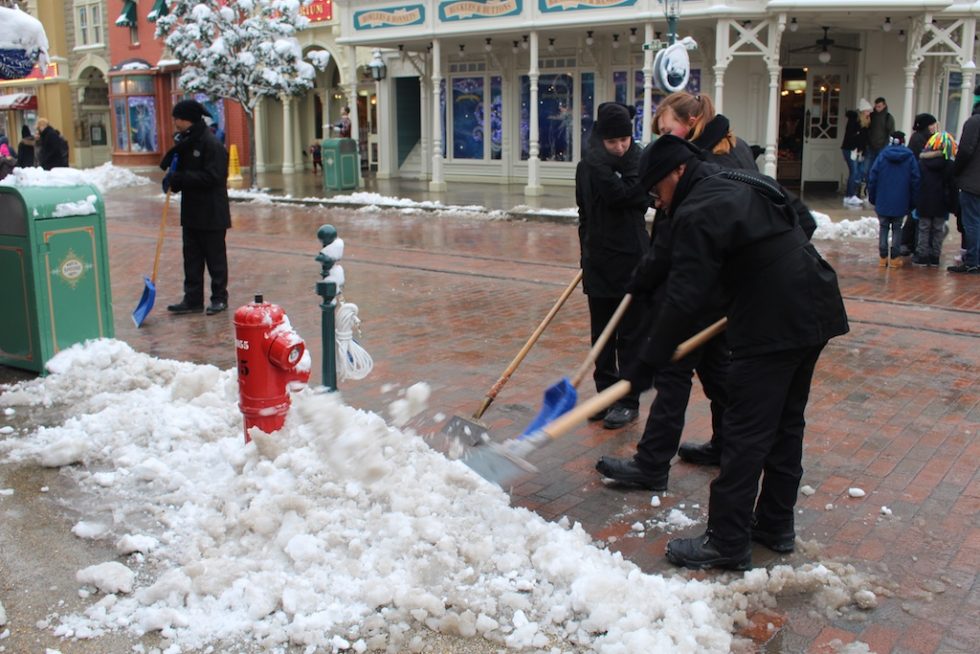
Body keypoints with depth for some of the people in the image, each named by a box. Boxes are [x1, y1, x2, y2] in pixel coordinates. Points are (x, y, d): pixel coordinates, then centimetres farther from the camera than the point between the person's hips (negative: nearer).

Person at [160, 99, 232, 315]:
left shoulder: (211, 144, -16)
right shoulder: (185, 142, 11)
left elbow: (211, 177, -22)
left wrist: (178, 178, -22)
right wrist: (172, 178, -6)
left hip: (211, 213, -8)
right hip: (191, 210, 8)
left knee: (215, 256, 3)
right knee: (191, 257, 11)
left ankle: (219, 297, 14)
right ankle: (193, 299, 18)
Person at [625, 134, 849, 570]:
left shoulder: (697, 213, -13)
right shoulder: (748, 184, 16)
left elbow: (684, 300, -19)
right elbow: (803, 224, 27)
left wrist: (647, 364, -14)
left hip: (772, 328, -10)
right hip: (817, 314, 10)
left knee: (746, 435, -3)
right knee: (786, 424, 18)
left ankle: (727, 543, 4)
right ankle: (776, 525, 30)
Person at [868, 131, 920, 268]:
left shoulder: (883, 156, -3)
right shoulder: (910, 158, -4)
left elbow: (872, 177, -5)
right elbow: (915, 180, -3)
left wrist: (872, 197, 5)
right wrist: (912, 202, 5)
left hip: (883, 201, 0)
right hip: (900, 203, 0)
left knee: (883, 228, 9)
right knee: (897, 229, 9)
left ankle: (883, 257, 6)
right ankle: (895, 258, 6)